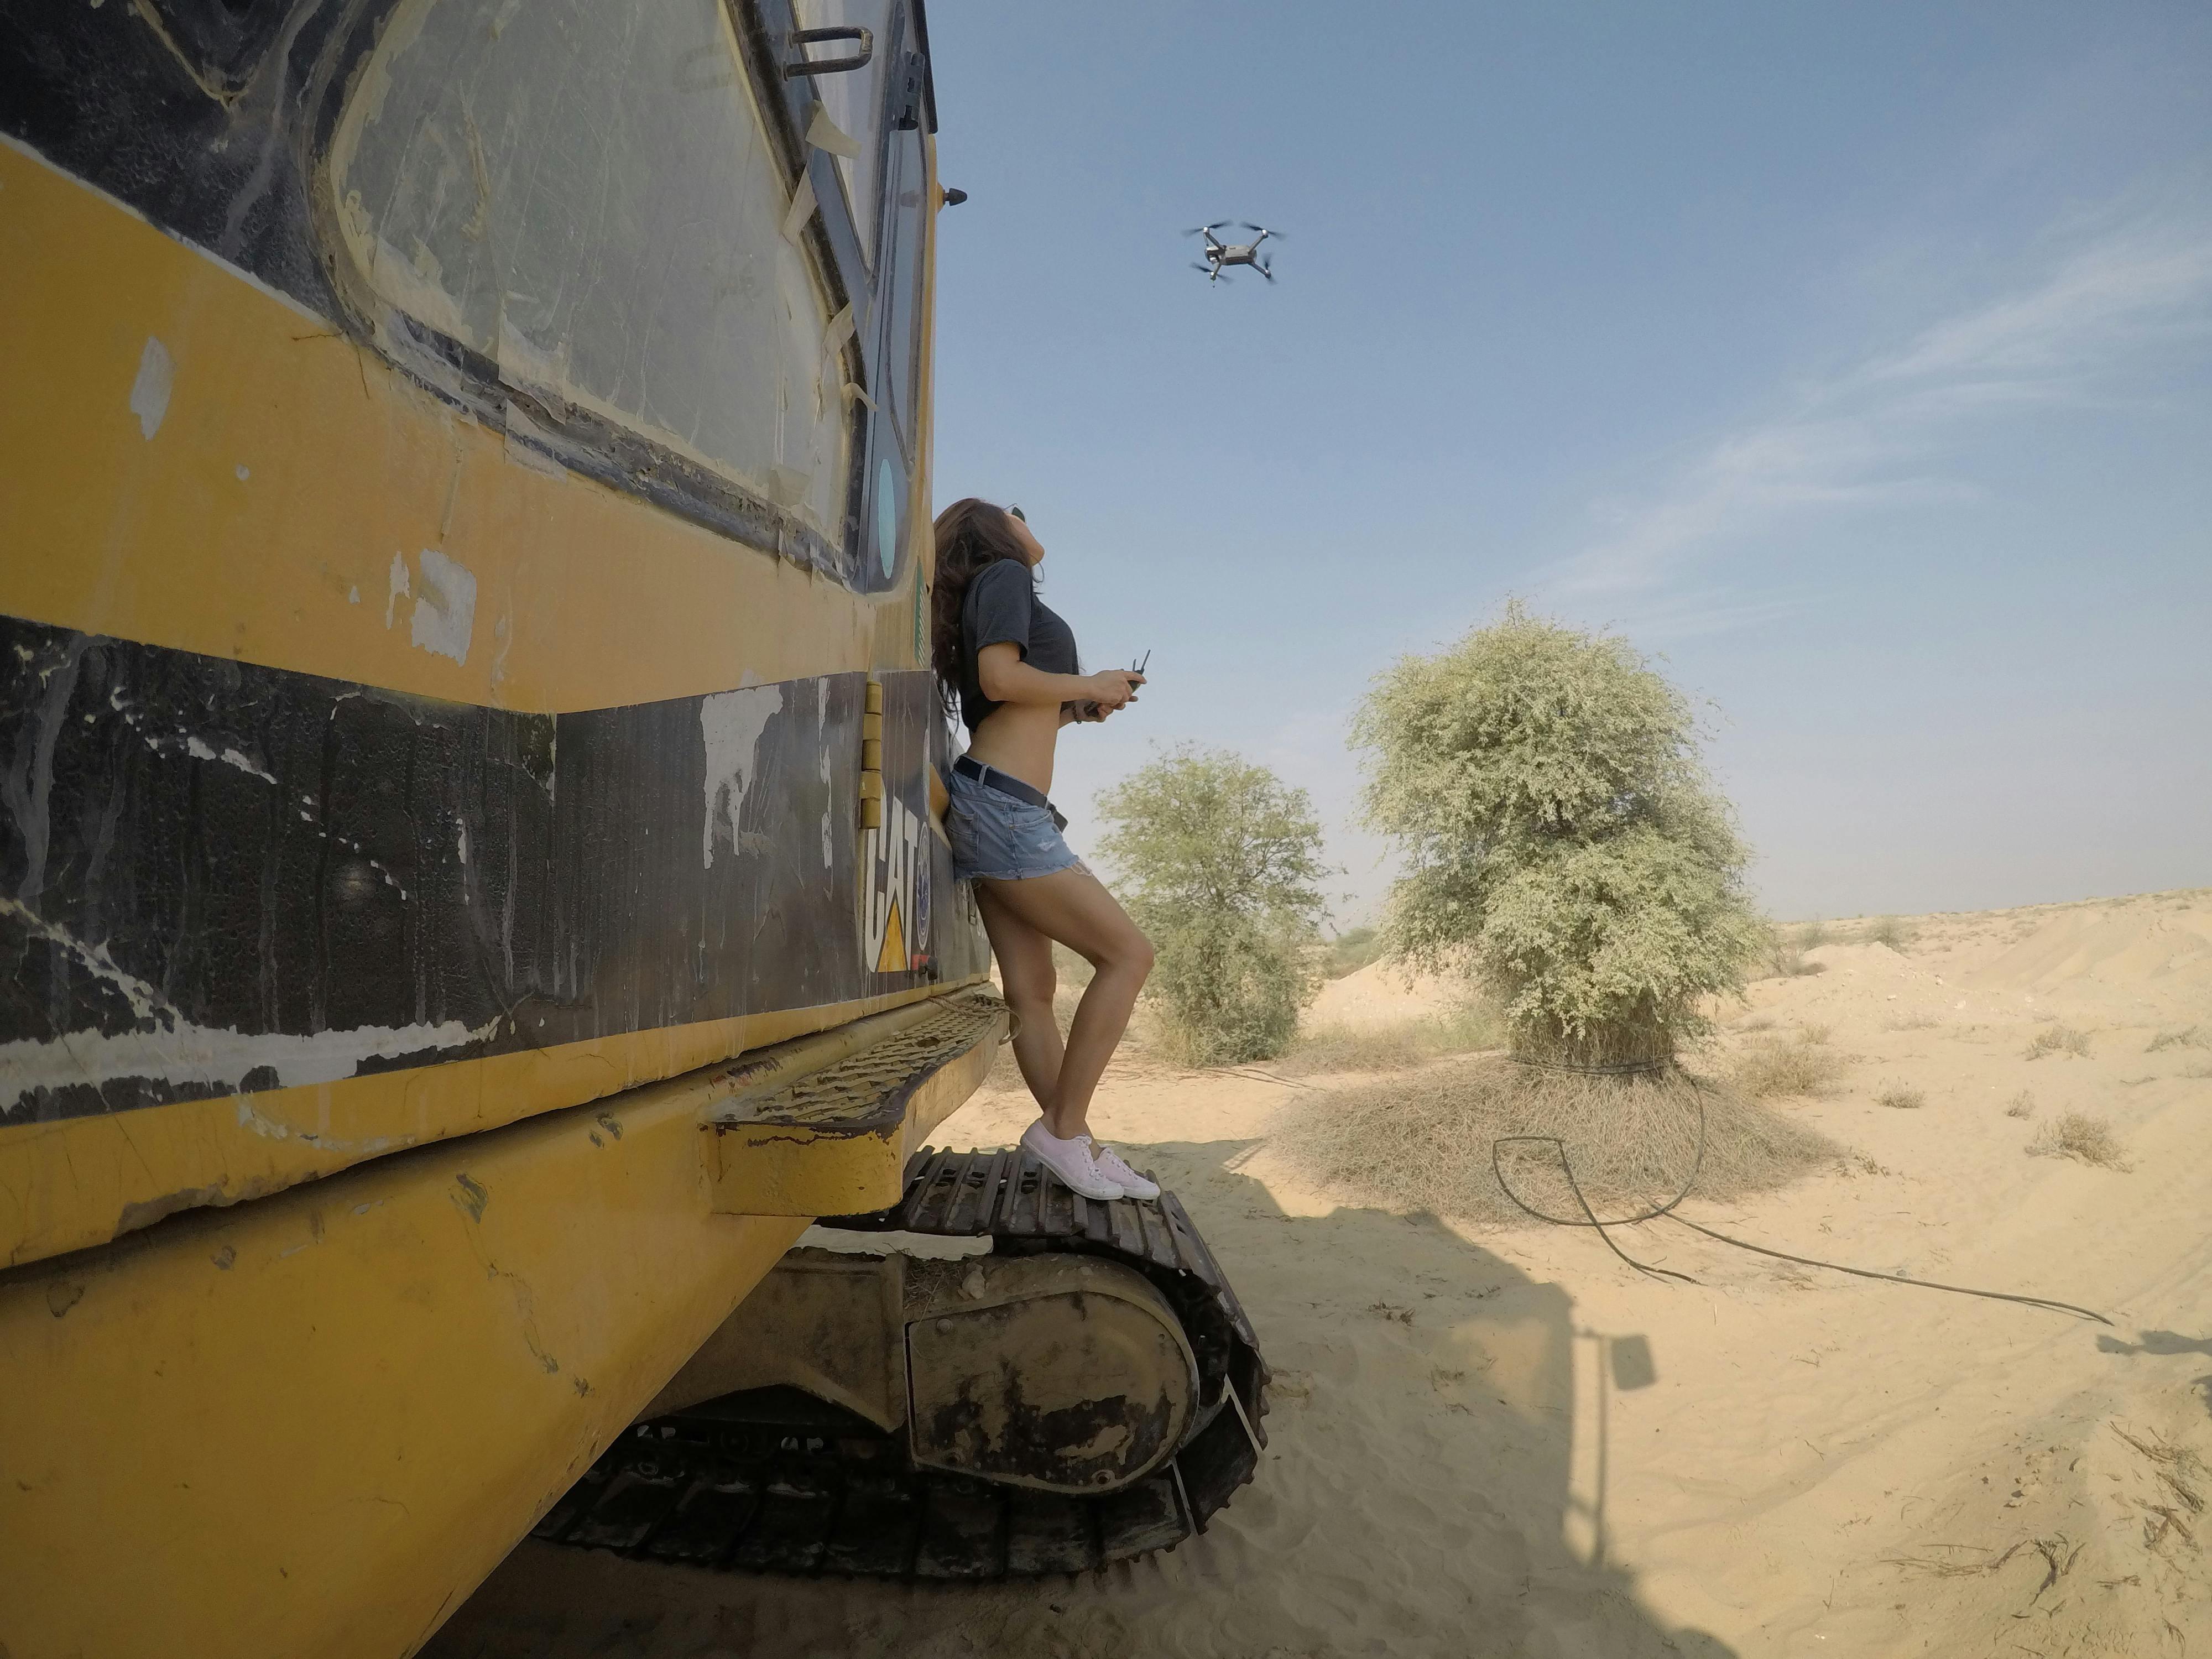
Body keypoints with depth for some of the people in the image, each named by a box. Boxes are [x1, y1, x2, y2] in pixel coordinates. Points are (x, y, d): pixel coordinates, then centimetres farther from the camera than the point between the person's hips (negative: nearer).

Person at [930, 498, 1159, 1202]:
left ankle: (1081, 1147, 11)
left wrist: (1080, 709, 17)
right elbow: (1001, 677, -14)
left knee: (1031, 991, 6)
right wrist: (1088, 683, -2)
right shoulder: (1004, 577, 2)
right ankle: (1064, 1126, -2)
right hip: (1003, 808, -9)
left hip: (996, 813, 9)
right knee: (1129, 953, -7)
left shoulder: (1002, 590, 27)